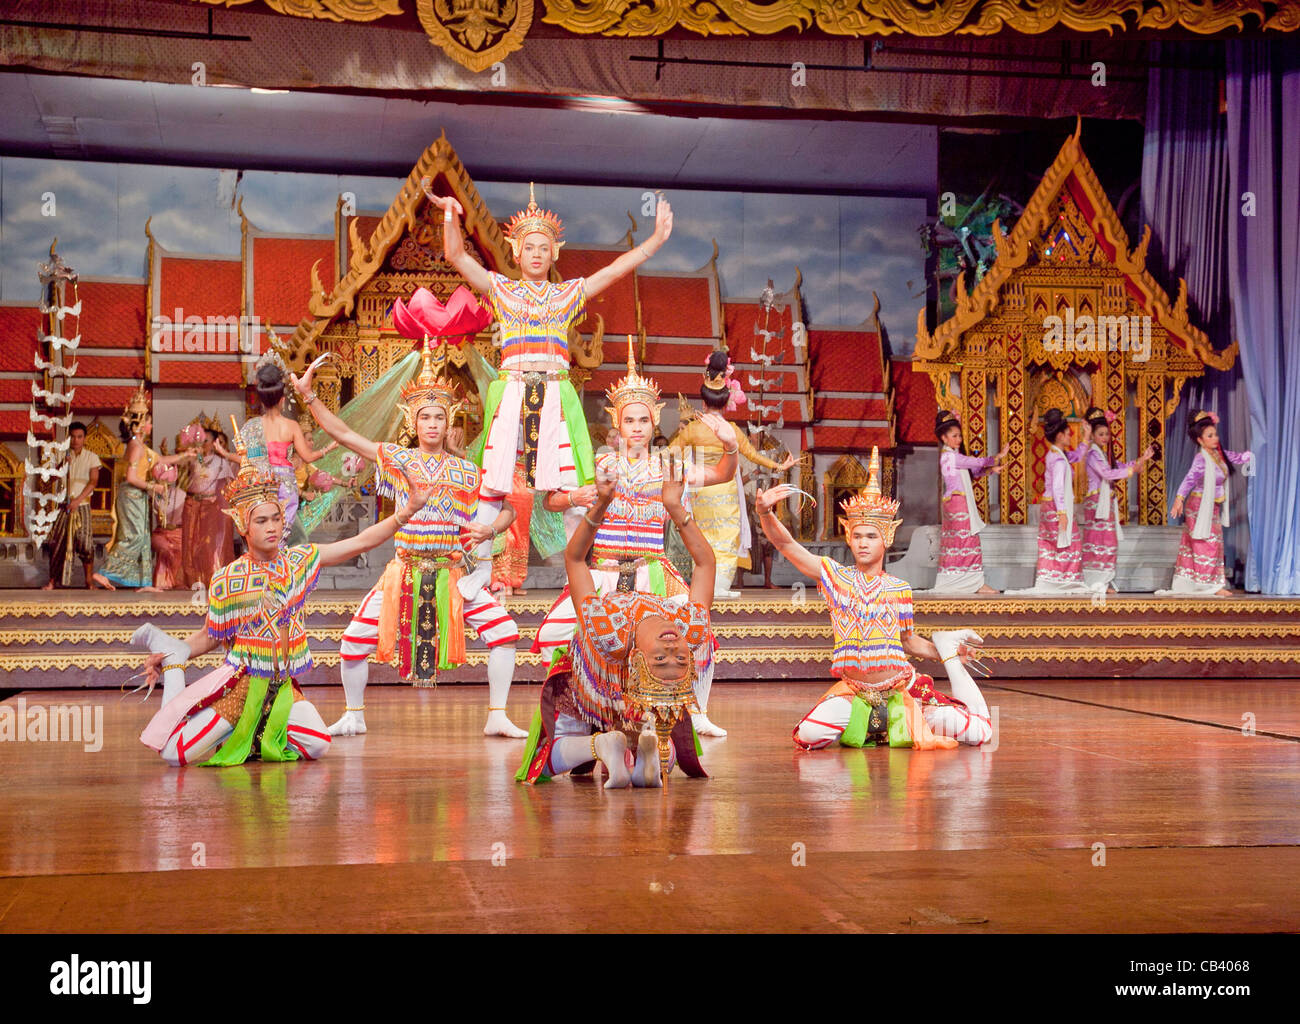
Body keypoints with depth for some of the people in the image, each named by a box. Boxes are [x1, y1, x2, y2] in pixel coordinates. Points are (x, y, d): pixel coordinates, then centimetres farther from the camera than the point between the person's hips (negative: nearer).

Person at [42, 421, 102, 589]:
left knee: (85, 542, -7)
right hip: (64, 505, 3)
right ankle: (53, 580, 3)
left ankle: (89, 581, 0)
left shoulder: (91, 457, 2)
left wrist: (78, 500, -16)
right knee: (56, 542, -2)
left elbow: (93, 482, -6)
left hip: (82, 505, -3)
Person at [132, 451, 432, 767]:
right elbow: (209, 637, 5)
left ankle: (252, 737, 12)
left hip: (282, 685, 4)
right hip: (240, 682, -3)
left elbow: (361, 542, -7)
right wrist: (169, 657, -8)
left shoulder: (299, 560, -1)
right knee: (174, 753, -11)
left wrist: (408, 511, -15)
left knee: (317, 745, -13)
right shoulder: (226, 581, -9)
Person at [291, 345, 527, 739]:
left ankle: (497, 718, -1)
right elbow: (342, 433, 1)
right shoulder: (399, 460, 4)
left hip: (454, 574, 0)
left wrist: (489, 530, -13)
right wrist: (309, 395, -6)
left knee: (504, 631, -14)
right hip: (406, 571, 0)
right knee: (354, 641, -4)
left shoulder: (467, 471, 6)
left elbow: (505, 509, 9)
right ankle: (353, 717, 19)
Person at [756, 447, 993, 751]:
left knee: (978, 732, -11)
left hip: (902, 689, 1)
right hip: (853, 690, 0)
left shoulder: (900, 589, 4)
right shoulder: (834, 575, -2)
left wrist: (947, 655, 3)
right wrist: (765, 512, -28)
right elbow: (785, 544, -12)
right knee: (809, 735, -26)